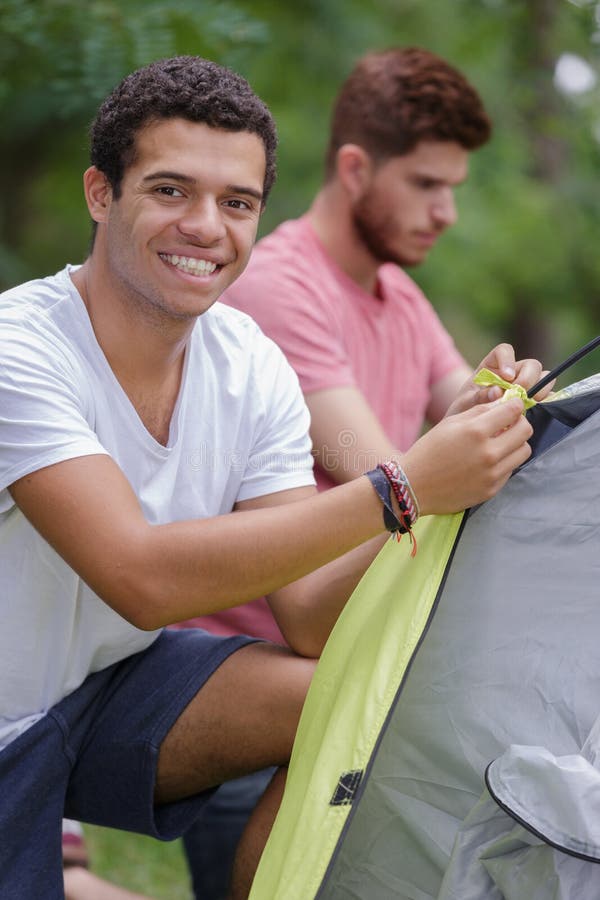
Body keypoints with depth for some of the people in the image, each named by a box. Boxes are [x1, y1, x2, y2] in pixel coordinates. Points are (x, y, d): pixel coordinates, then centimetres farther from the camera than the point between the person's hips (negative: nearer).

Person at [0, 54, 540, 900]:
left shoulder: (252, 368, -6)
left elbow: (309, 619, -11)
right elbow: (144, 579, -35)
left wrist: (461, 463, -24)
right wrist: (400, 489, -37)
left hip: (114, 686, 6)